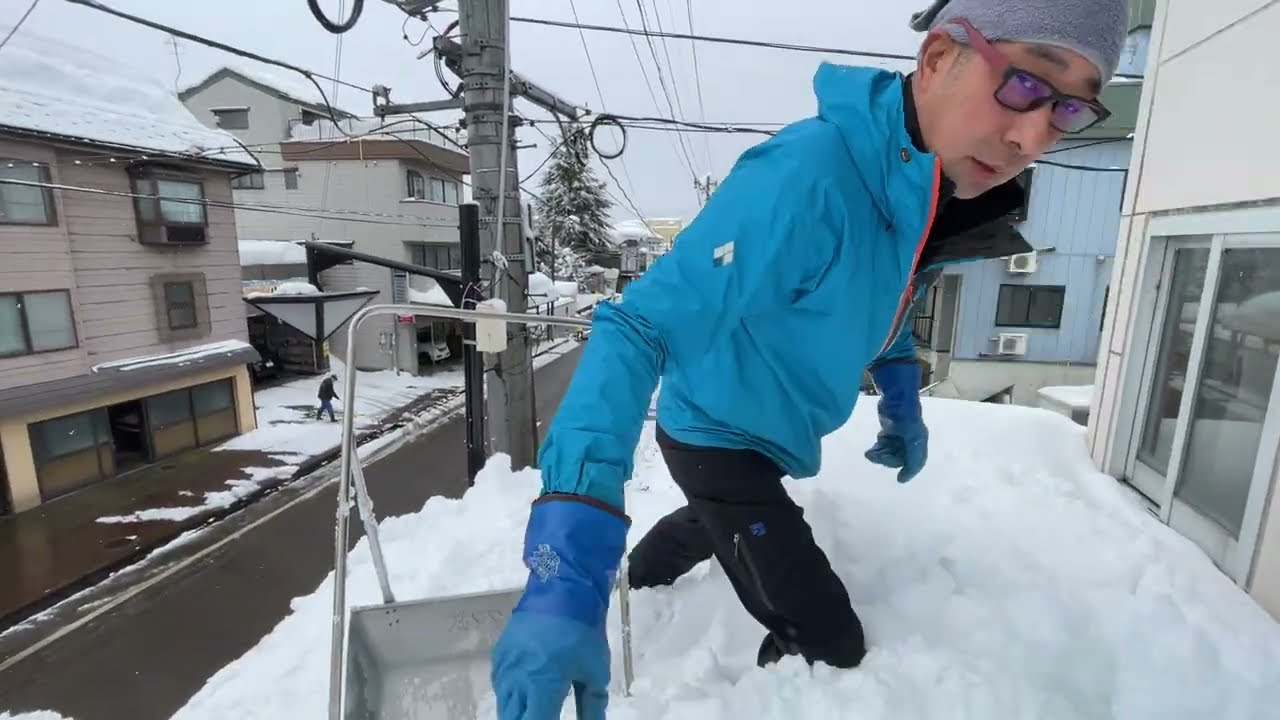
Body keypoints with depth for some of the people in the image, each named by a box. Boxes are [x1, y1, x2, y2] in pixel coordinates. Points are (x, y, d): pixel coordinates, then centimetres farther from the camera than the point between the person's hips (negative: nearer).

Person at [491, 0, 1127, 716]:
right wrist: (568, 569, -48)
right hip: (718, 438, -8)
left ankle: (635, 578, 66)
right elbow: (641, 329, -41)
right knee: (831, 650, -4)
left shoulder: (932, 202, -8)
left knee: (718, 524, 34)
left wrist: (903, 407, 4)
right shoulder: (807, 177, -36)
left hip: (771, 436, 8)